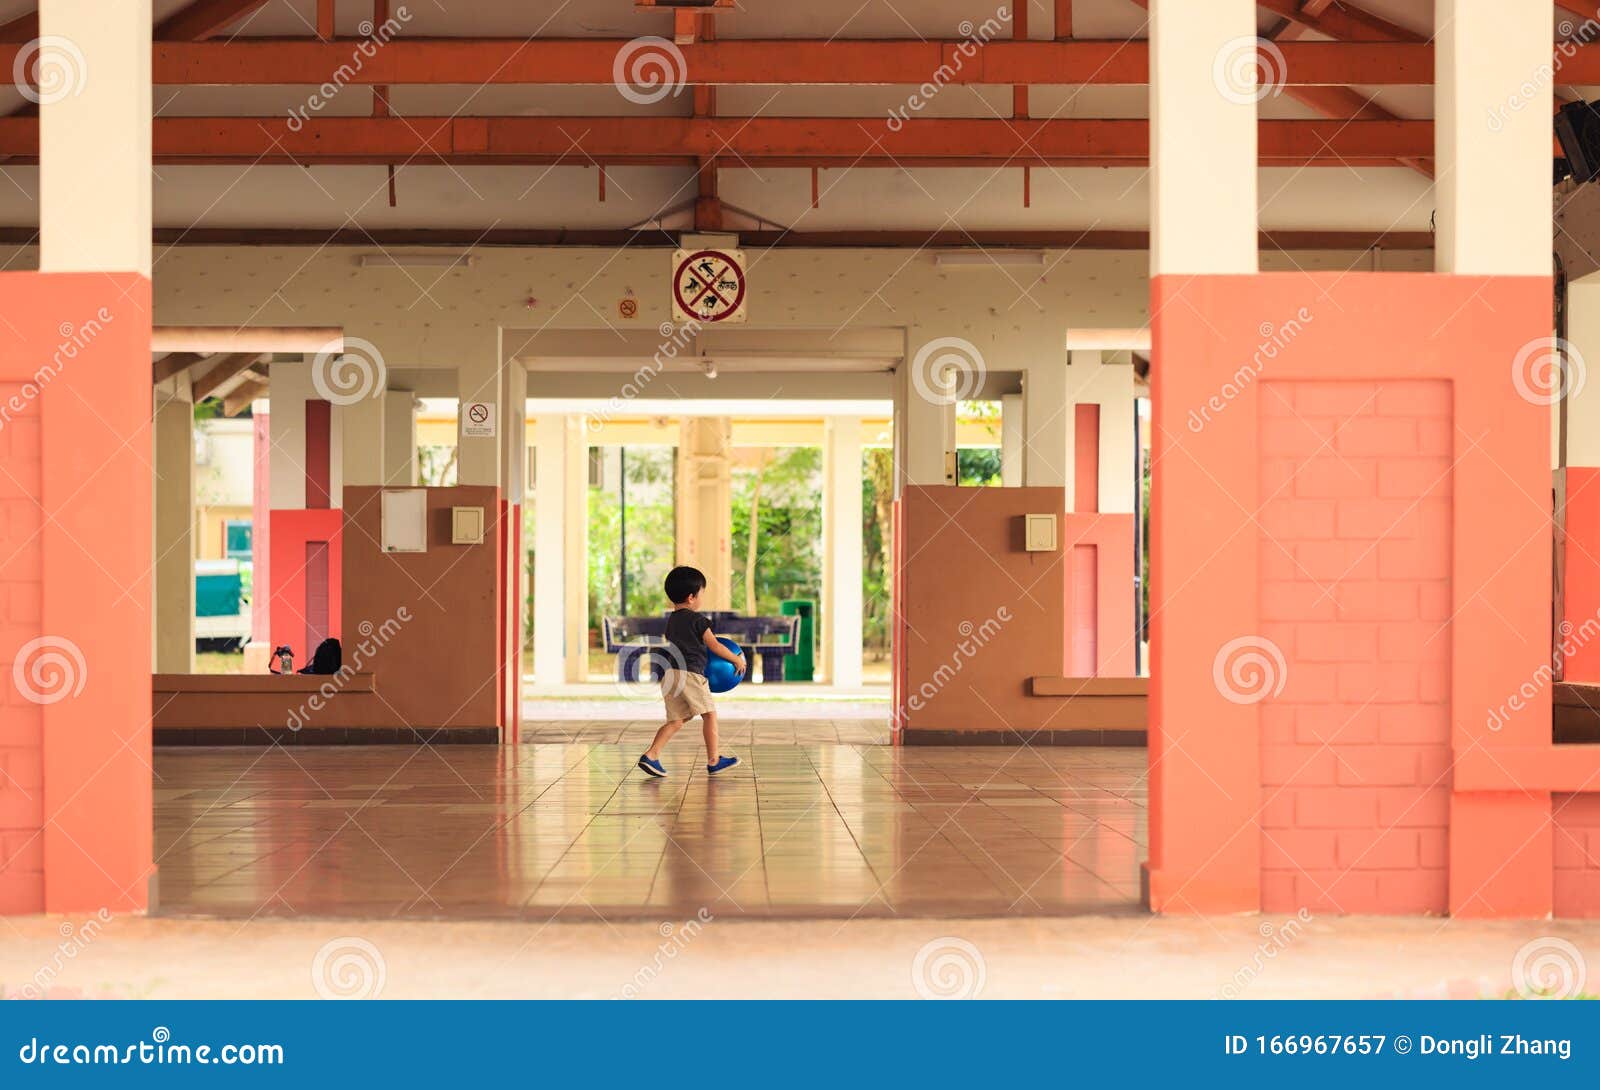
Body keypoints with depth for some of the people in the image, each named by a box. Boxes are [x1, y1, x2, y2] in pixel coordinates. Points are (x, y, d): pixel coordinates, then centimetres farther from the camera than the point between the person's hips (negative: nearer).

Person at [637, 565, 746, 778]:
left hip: (670, 675, 7)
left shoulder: (671, 620, 19)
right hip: (691, 674, -7)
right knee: (710, 714, 5)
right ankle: (713, 761, 8)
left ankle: (651, 755, -6)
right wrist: (737, 659, 10)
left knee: (675, 721, 9)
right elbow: (714, 646, -1)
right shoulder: (697, 619, -5)